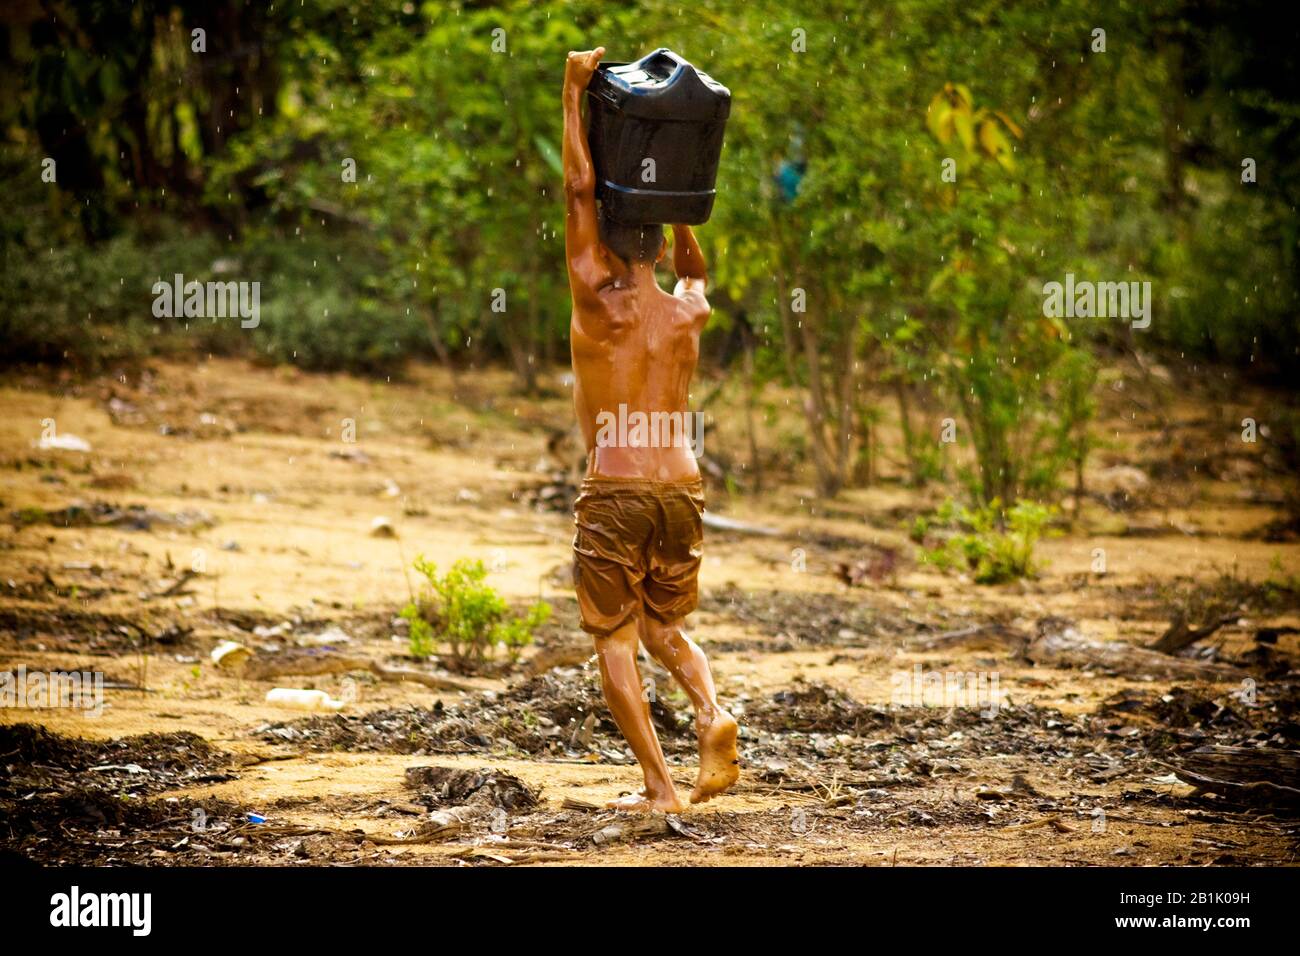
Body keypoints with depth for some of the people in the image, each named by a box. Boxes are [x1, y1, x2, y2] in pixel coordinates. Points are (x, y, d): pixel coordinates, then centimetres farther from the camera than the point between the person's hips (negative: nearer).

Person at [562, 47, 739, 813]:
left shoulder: (600, 303, -6)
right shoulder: (689, 314, 6)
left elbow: (579, 190, -4)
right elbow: (696, 272, 33)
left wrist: (576, 90, 0)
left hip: (615, 492, -4)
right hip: (682, 488, 5)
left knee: (615, 640, 4)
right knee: (666, 627, 21)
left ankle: (659, 785, -6)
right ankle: (713, 714, -8)